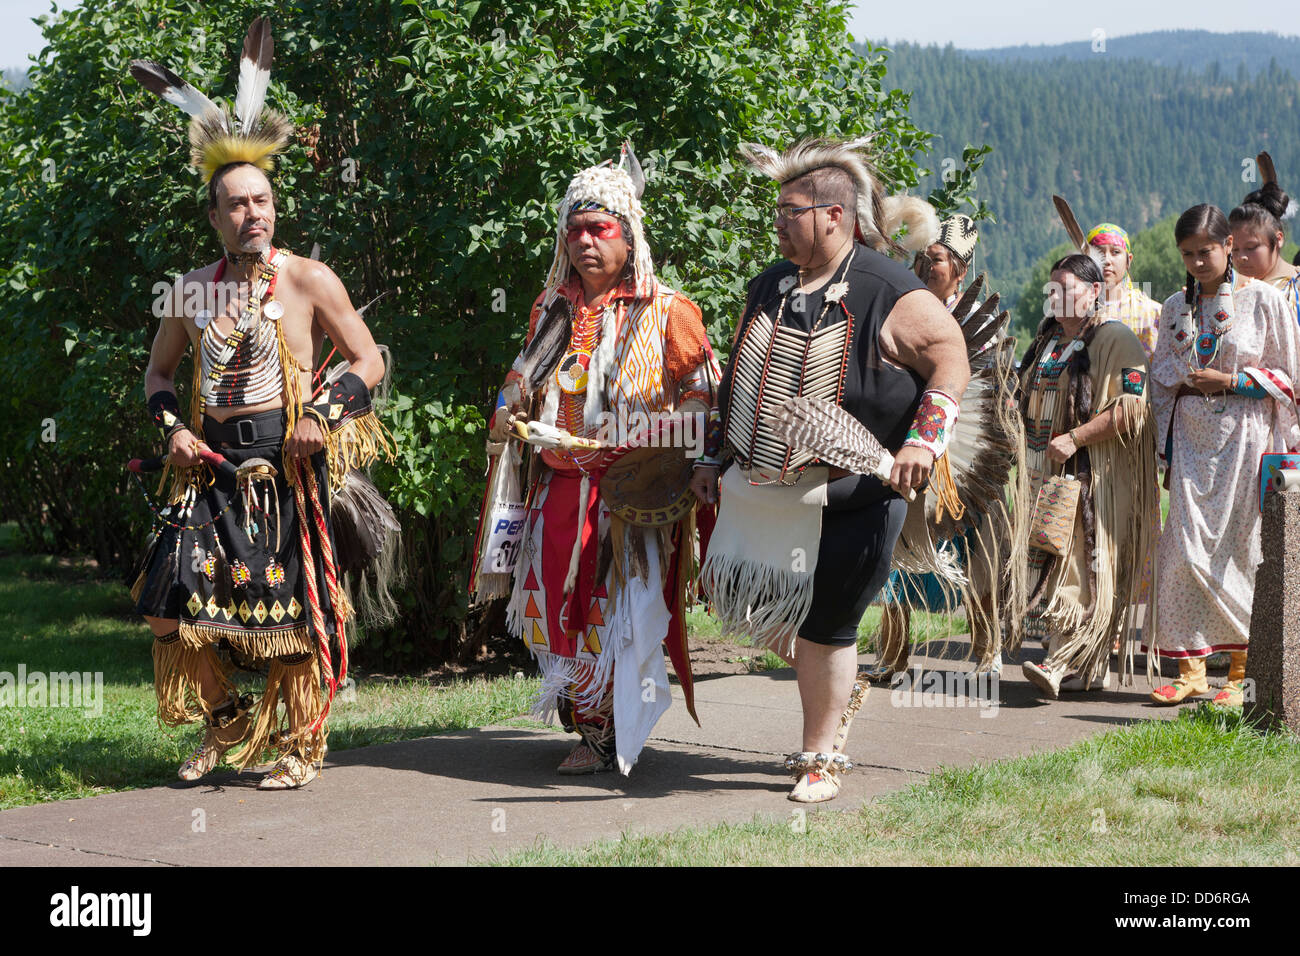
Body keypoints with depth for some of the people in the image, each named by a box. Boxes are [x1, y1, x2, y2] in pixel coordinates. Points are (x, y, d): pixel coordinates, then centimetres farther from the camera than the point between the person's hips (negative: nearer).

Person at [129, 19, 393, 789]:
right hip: (212, 464, 4)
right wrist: (172, 426, 3)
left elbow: (370, 361, 1)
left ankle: (302, 746, 11)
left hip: (286, 464, -4)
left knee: (293, 603, -2)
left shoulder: (308, 280, -1)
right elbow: (160, 371, 22)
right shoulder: (192, 291, 10)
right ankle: (225, 718, 20)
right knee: (173, 596, -2)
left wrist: (325, 414, -14)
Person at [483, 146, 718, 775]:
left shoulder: (665, 313, -3)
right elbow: (523, 381, 26)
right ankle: (588, 728, 20)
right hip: (561, 487, 5)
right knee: (559, 608, 5)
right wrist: (507, 412, 5)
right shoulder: (553, 311, 14)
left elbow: (702, 395, 0)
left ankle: (616, 736, 5)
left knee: (622, 612, -7)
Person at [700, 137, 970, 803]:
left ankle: (821, 756, 20)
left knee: (824, 628, 0)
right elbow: (741, 377, 20)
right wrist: (721, 455, 19)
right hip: (761, 488, 7)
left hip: (849, 493, -7)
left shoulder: (891, 295, -11)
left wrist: (922, 442, -21)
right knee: (733, 591, 9)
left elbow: (951, 362, -10)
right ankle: (840, 684, 34)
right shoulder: (770, 287, 10)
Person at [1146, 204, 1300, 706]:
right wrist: (1166, 450, 11)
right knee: (1186, 546, -5)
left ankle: (1239, 671, 5)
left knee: (1236, 547, -3)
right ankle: (1190, 668, 0)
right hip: (1191, 435, 4)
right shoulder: (1176, 308, 11)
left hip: (1244, 434, -4)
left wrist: (1229, 381, -12)